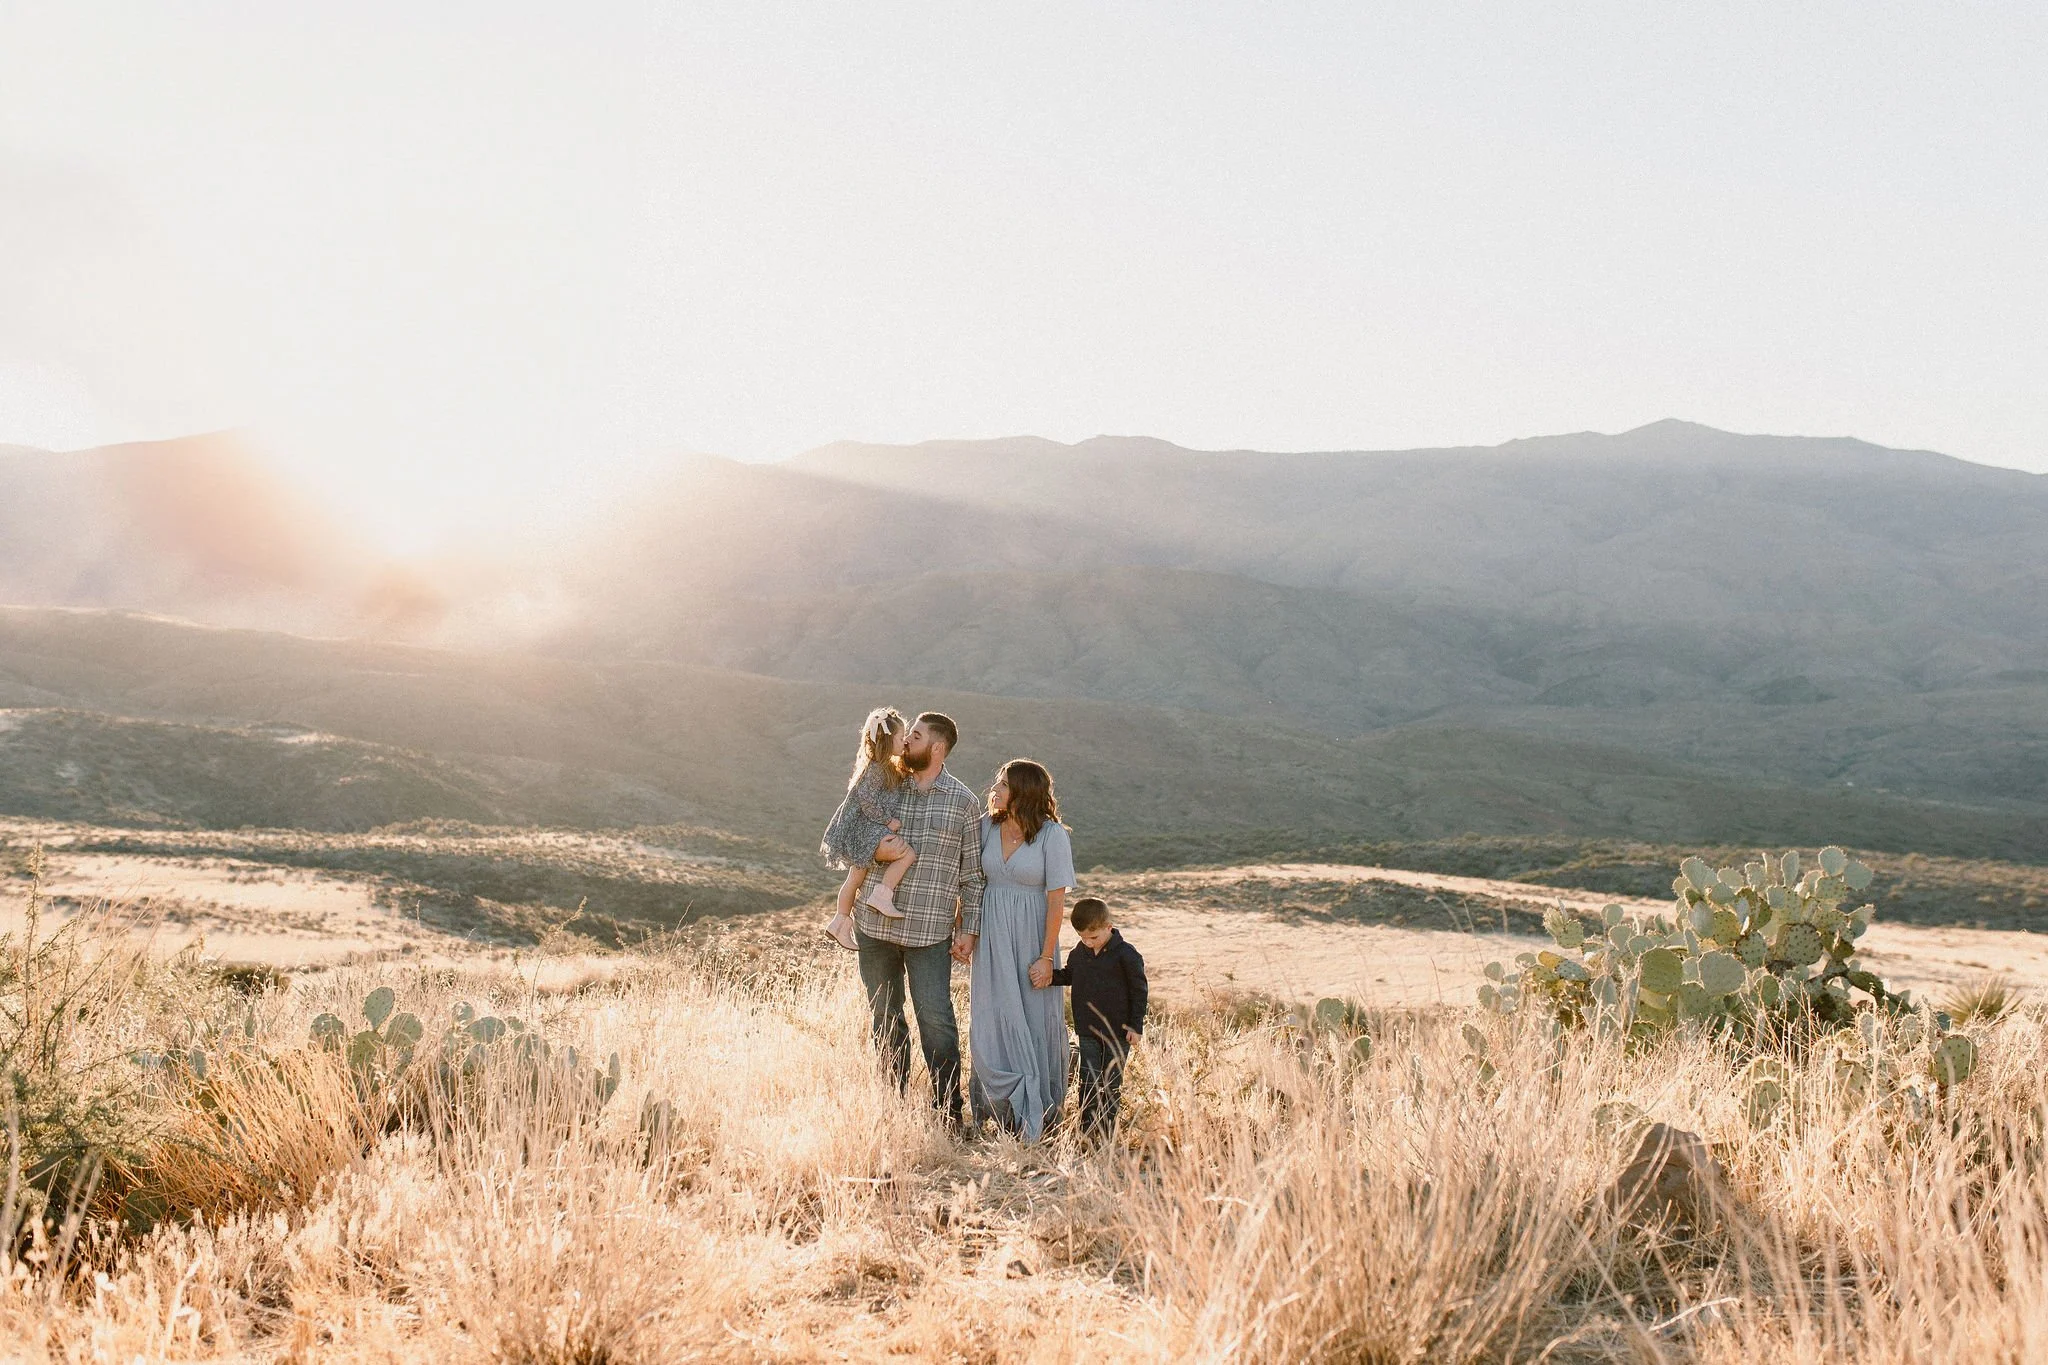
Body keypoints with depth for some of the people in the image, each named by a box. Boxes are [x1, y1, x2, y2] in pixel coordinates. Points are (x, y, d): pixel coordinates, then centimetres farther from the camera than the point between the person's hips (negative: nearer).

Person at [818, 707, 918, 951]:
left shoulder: (888, 768, 13)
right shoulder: (876, 769, -18)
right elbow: (866, 799, -23)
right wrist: (888, 820, -18)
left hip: (862, 836, 11)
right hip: (867, 832, -11)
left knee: (856, 877, 18)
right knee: (908, 853, -22)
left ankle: (840, 923, 28)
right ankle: (882, 895, -21)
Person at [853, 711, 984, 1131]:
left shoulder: (963, 801, 0)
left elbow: (973, 873, 3)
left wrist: (969, 930, -3)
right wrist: (847, 912, 11)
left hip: (930, 931, -3)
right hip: (875, 924, 3)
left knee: (935, 1018, -4)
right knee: (883, 1017, 11)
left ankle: (947, 1109, 7)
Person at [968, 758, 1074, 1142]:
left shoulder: (1052, 835, -11)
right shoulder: (987, 827, 2)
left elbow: (1056, 900, -11)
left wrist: (1046, 957, -12)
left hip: (1031, 936, -4)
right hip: (992, 935, 4)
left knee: (1036, 1021, 5)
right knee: (993, 1021, 4)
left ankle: (1039, 1113, 21)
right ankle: (1006, 1108, 19)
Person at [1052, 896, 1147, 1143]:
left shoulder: (1126, 955, -13)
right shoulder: (1079, 953, 3)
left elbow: (1140, 991, -7)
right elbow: (1068, 975, 18)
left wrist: (1136, 1026, -8)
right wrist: (1047, 975, -3)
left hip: (1118, 1032, -4)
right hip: (1088, 1030, 4)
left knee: (1112, 1082, 7)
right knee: (1089, 1080, 0)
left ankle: (1108, 1129, 16)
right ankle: (1087, 1128, 6)